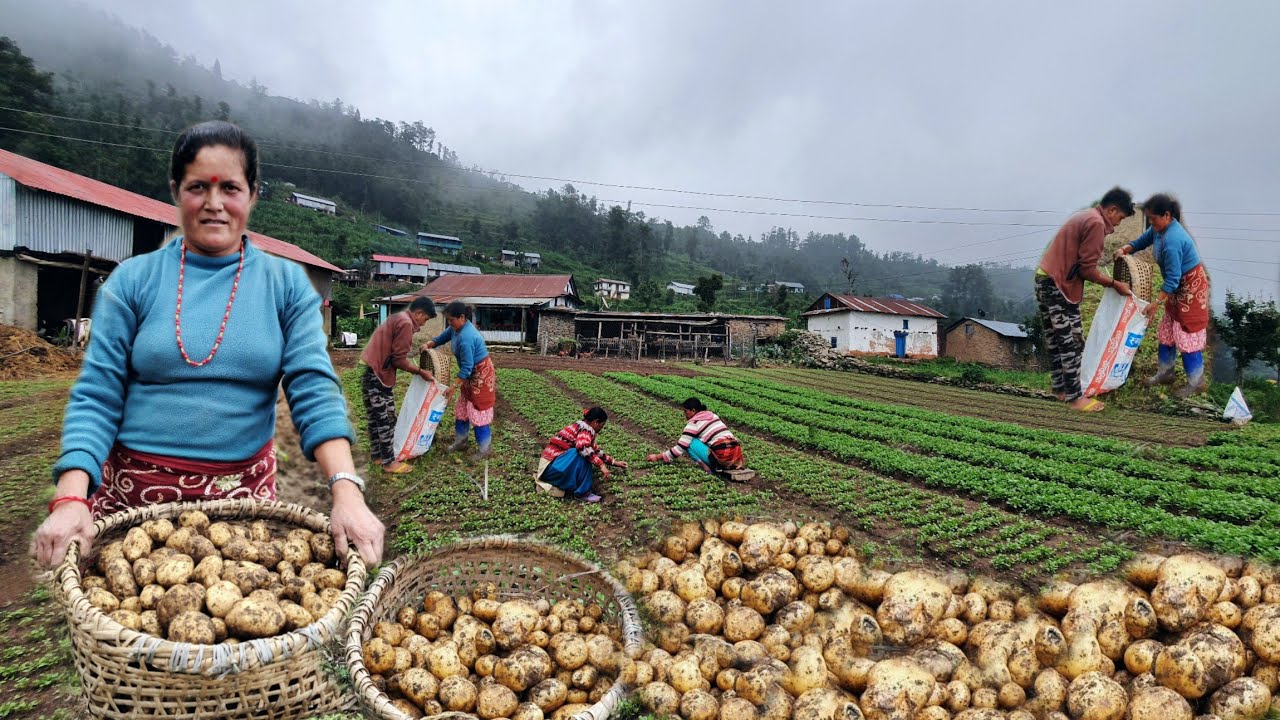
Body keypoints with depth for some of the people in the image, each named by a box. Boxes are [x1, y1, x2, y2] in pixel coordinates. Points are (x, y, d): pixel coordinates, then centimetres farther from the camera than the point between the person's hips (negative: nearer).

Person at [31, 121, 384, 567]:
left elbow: (314, 389, -10)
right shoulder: (133, 281, -1)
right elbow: (95, 399, -4)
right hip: (136, 490, 0)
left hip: (243, 492, 0)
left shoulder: (287, 284, -1)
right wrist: (71, 500, -19)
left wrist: (347, 492, -24)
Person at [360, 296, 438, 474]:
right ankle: (389, 462, 7)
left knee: (375, 418, 18)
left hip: (369, 373, 10)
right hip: (379, 376, -10)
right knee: (386, 419, -1)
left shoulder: (397, 319, 18)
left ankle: (377, 455, 28)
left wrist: (416, 370, 19)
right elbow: (399, 360, -16)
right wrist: (421, 372, -5)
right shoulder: (406, 323, -14)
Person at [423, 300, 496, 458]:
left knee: (478, 411, -5)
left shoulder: (466, 338, -31)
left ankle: (485, 448, 5)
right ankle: (460, 441, 31)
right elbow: (443, 337, 16)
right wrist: (429, 344, -5)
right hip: (471, 374, 10)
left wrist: (453, 387, -26)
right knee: (462, 408, 18)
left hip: (481, 374, -10)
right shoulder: (456, 328, -2)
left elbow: (466, 367, -30)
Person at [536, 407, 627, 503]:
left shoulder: (581, 427, 16)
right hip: (551, 466, -10)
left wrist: (613, 462, 32)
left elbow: (595, 450, 30)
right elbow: (583, 447, -34)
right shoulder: (586, 428, -12)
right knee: (584, 455, -25)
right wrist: (601, 465, -32)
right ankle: (582, 492, -18)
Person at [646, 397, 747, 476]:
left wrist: (658, 457, 13)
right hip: (736, 453, 7)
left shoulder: (693, 423, 1)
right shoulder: (712, 415, 22)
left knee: (689, 442, 4)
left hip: (722, 456, -7)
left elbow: (680, 448, 2)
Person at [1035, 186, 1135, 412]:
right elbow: (1087, 269, -15)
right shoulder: (1096, 224, -13)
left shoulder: (1085, 216, 19)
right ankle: (1075, 397, 4)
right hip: (1059, 286, -10)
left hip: (1045, 280, 10)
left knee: (1055, 340, 16)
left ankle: (1061, 388, 26)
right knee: (1072, 342, -3)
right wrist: (1115, 284, -4)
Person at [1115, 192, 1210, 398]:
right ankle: (1165, 373, 27)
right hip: (1177, 287, 10)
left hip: (1191, 286, -10)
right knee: (1167, 330, 16)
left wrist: (1156, 303, -28)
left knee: (1188, 334, -3)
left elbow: (1172, 278, -30)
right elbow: (1143, 241, 16)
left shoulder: (1172, 240, -32)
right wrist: (1124, 250, -5)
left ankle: (1195, 382, 7)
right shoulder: (1160, 228, -4)